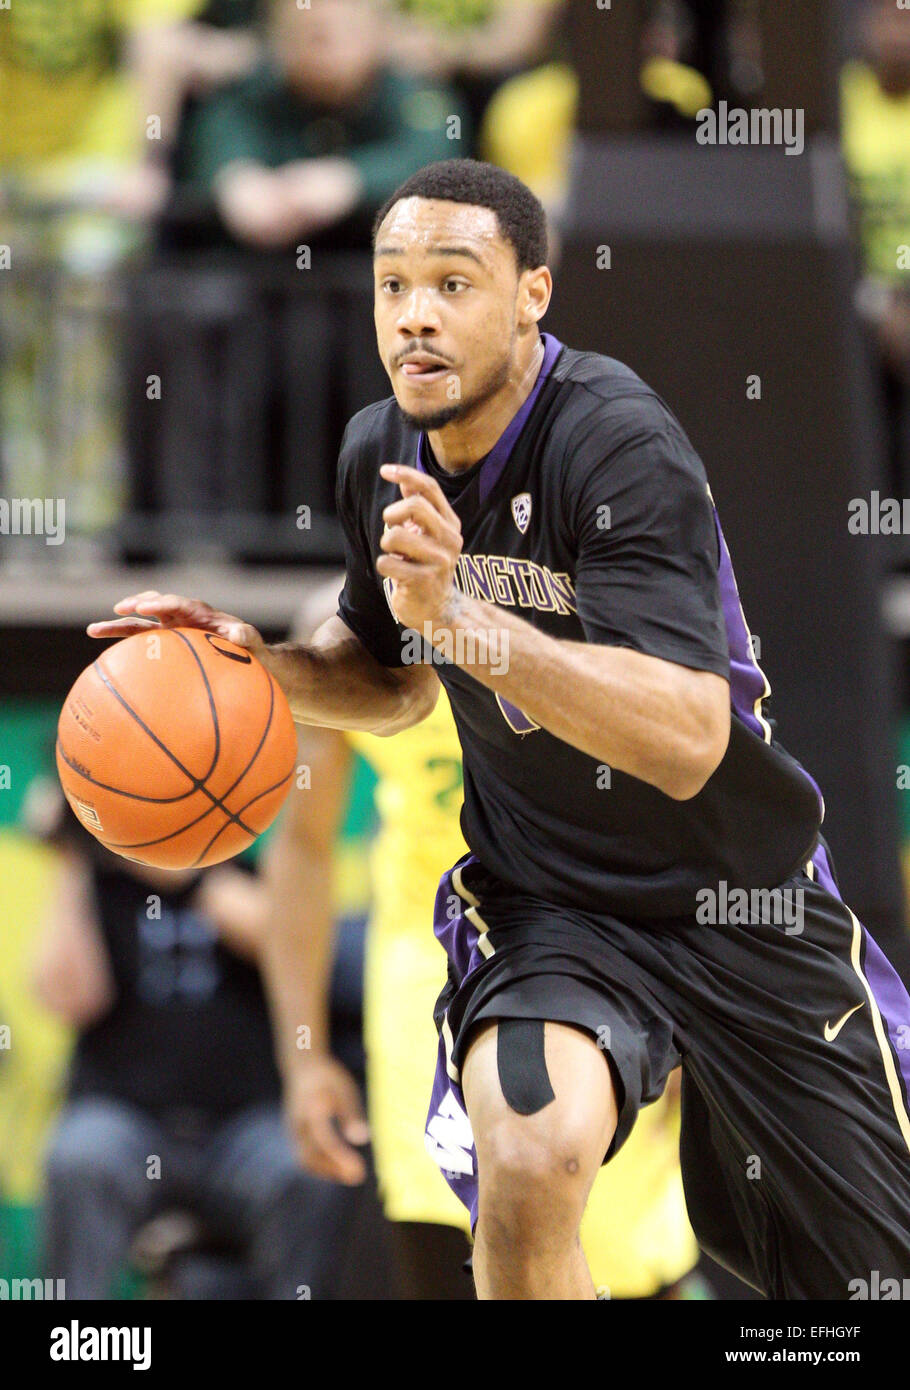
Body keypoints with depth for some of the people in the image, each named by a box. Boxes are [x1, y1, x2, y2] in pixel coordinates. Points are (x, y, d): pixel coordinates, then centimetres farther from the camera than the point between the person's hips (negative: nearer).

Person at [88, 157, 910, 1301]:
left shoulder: (622, 445, -25)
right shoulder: (378, 455, -3)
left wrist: (461, 615, -43)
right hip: (538, 897, 3)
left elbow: (687, 743, -35)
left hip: (741, 904, -3)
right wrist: (259, 661, -5)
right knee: (530, 1161, -30)